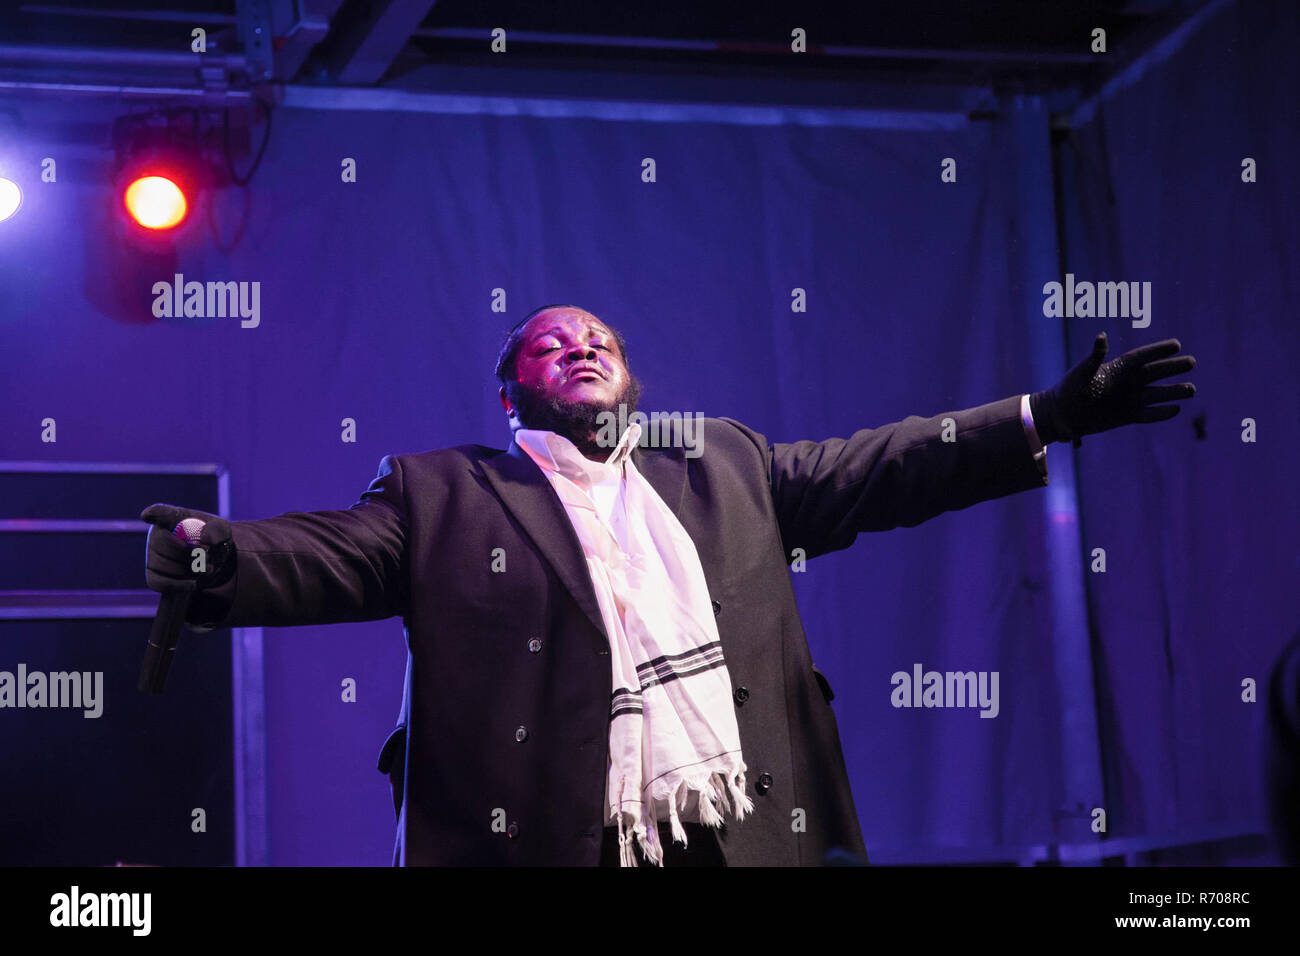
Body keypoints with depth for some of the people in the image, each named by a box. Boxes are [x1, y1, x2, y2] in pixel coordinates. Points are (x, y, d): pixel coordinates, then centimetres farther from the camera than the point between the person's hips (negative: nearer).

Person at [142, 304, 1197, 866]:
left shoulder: (723, 469, 22)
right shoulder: (441, 494, 11)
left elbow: (869, 471, 20)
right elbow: (334, 554, -2)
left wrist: (1050, 415, 14)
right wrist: (223, 556, -24)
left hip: (747, 831, 3)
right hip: (548, 839, -3)